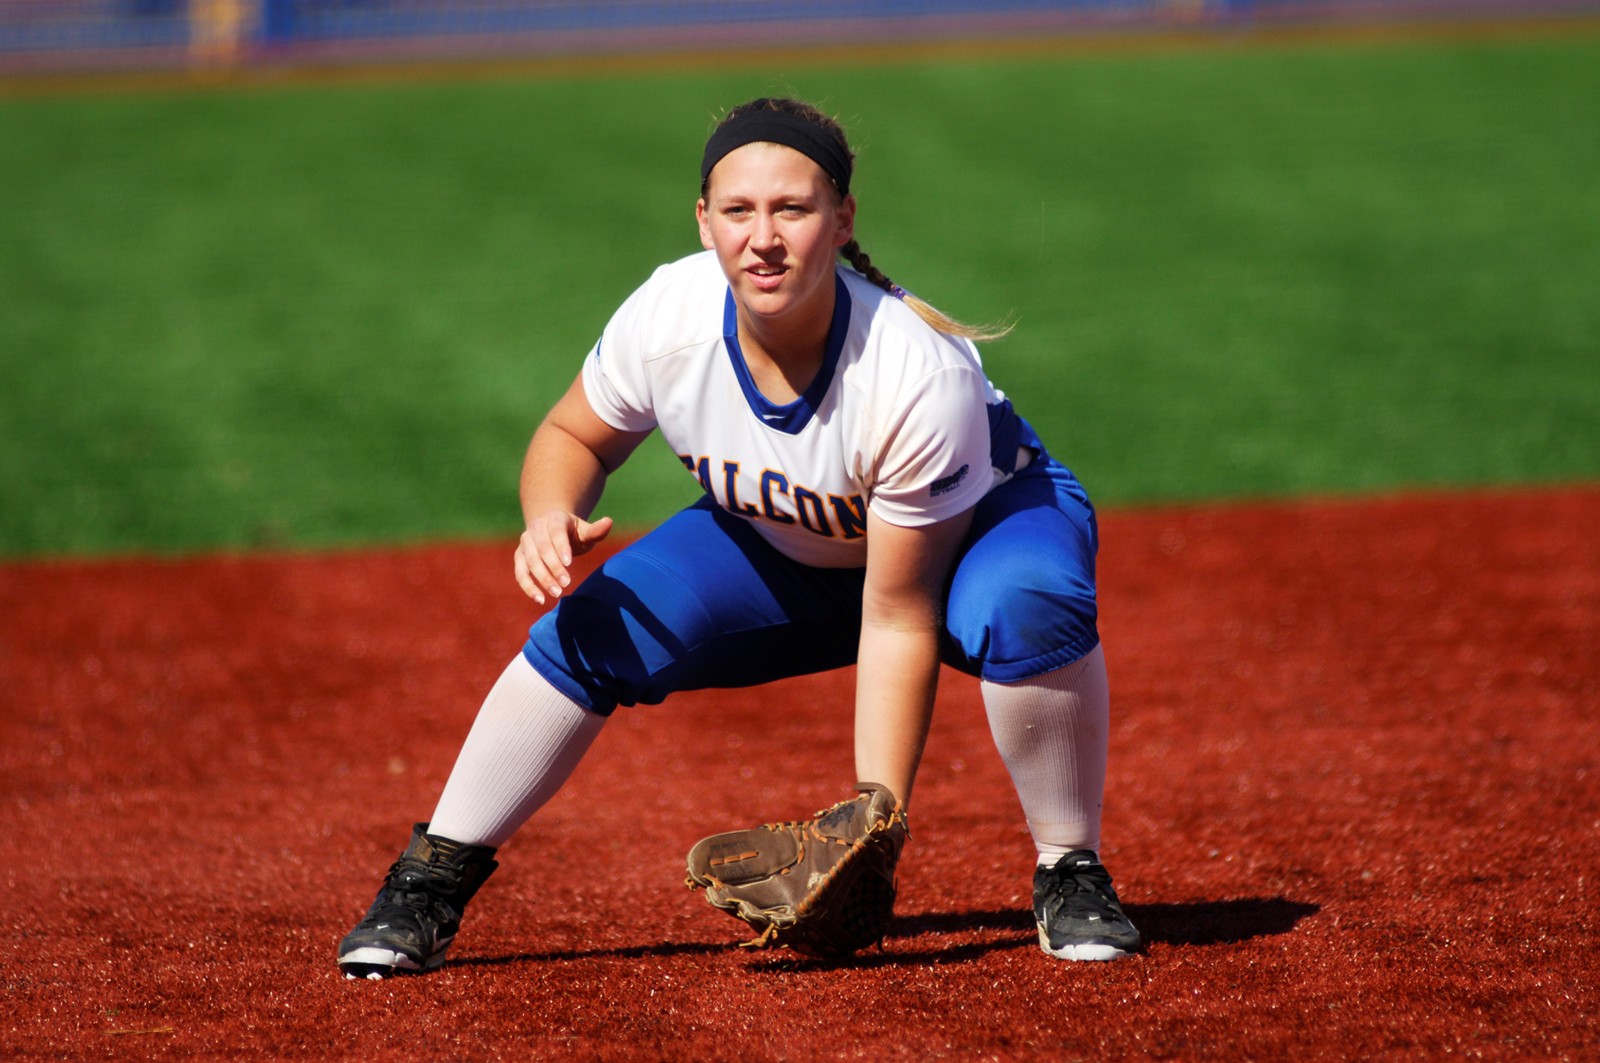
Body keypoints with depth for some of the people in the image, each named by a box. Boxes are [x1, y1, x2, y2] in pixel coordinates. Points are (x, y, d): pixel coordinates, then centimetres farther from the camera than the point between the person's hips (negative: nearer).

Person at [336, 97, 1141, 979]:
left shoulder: (922, 376, -37)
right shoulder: (667, 319, -26)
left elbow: (898, 619, -31)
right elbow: (573, 436, -5)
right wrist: (550, 519, -29)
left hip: (981, 517, -4)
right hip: (779, 551, 4)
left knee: (1019, 604, -38)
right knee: (589, 630, -16)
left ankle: (1070, 876, -17)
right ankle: (432, 884, 0)